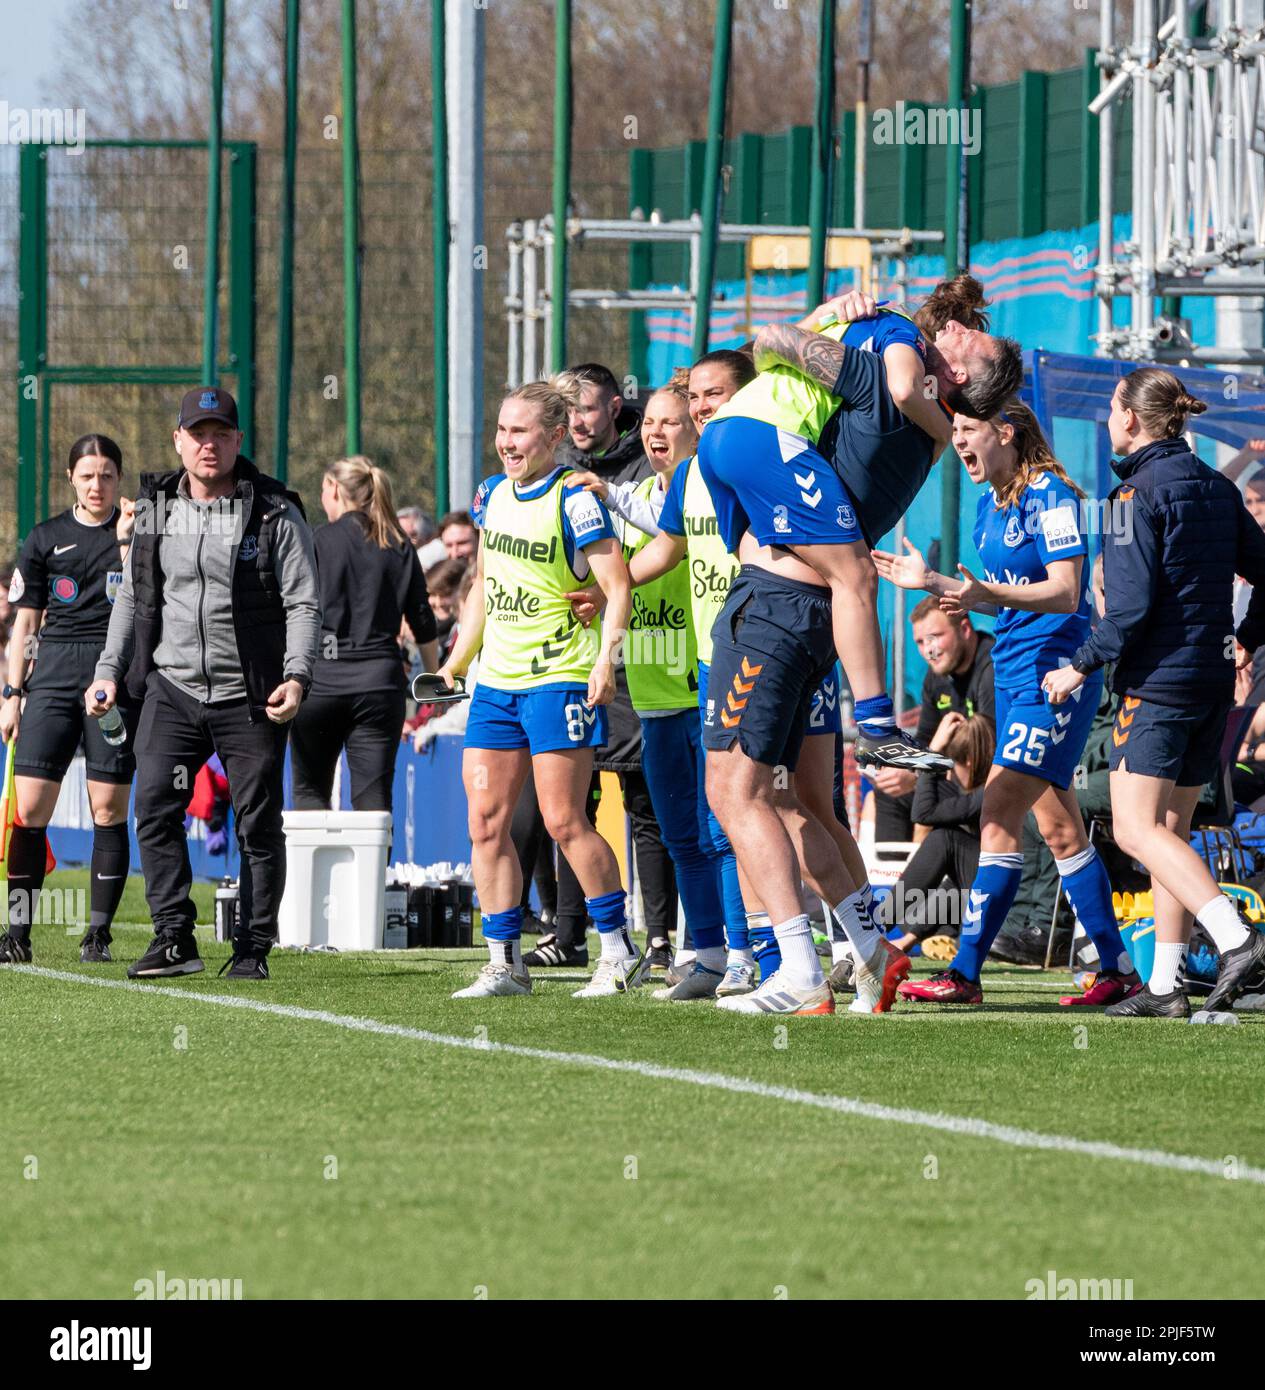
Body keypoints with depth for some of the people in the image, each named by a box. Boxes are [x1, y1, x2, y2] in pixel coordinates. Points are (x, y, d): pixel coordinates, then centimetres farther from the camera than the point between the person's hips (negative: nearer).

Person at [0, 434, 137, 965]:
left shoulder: (139, 531, 6)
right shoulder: (45, 538, 12)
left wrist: (126, 543, -15)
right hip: (52, 676, 2)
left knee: (109, 810, -4)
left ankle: (98, 933, 3)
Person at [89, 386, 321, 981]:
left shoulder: (275, 513, -3)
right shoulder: (154, 508, 10)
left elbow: (304, 604, -4)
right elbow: (131, 597, 19)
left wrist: (296, 676, -17)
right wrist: (108, 670, 12)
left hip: (250, 700, -3)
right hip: (172, 688, 3)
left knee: (259, 826, 0)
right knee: (155, 806, -10)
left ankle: (253, 948, 9)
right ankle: (174, 938, -7)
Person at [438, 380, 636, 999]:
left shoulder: (574, 500, -11)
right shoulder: (493, 494, 11)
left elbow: (617, 586, -13)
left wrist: (606, 657, -24)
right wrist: (456, 661, 18)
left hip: (559, 677, -7)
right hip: (496, 680, 7)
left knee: (563, 822, -8)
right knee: (486, 822, 2)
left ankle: (620, 952, 4)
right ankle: (505, 963, 7)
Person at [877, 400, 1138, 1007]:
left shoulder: (1049, 494, -13)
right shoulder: (989, 504, 14)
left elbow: (1064, 593, -20)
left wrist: (986, 594, -33)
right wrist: (932, 583, 15)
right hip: (1013, 672, 9)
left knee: (1000, 815, -14)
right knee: (1059, 830, 9)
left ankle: (965, 973, -16)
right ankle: (1117, 968, 14)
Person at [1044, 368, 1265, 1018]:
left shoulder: (1139, 494, -11)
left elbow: (1133, 604, -17)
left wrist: (1083, 666, -8)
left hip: (1157, 681, -9)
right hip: (1212, 682, 9)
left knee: (1137, 828, -12)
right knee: (1171, 829, 11)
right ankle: (1165, 984, 9)